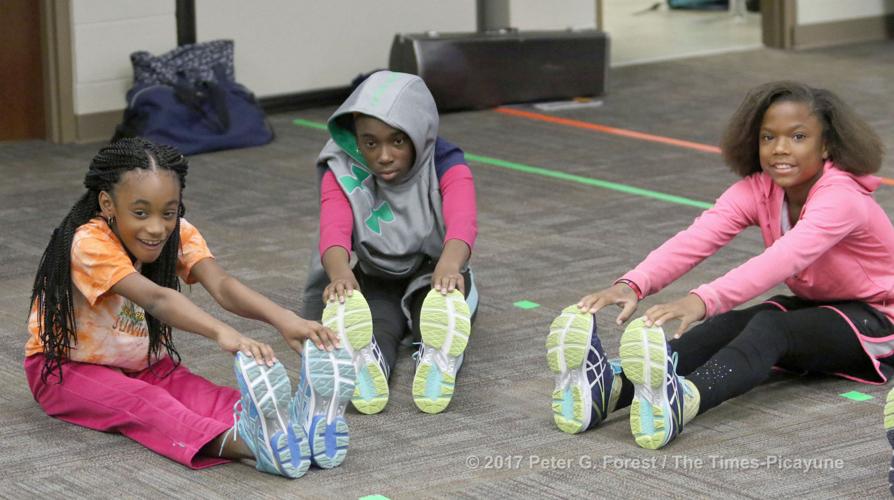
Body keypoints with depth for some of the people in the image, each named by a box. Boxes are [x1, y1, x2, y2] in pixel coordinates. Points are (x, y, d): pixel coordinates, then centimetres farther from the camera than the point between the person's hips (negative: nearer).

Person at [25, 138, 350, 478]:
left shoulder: (178, 234, -13)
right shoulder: (90, 244, -31)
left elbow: (221, 285, -31)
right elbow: (155, 298, -47)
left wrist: (282, 318, -52)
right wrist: (223, 333, -64)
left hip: (144, 364, 6)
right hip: (67, 368, -6)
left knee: (201, 393, -26)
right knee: (140, 402, -36)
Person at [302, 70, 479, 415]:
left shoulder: (445, 164, -12)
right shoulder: (341, 171, -9)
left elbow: (462, 222, -33)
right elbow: (334, 230, -29)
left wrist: (449, 265, -58)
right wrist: (341, 274, -55)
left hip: (428, 279, 0)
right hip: (370, 283, 0)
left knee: (457, 280, -37)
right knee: (372, 317, -37)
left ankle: (439, 358, -66)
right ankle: (366, 362, -71)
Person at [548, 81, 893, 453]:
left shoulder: (841, 198, -28)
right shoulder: (757, 189, -9)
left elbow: (784, 258, -47)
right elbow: (698, 238, -27)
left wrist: (703, 300, -62)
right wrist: (632, 285, -45)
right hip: (812, 306, 6)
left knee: (768, 328, -36)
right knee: (729, 325, -26)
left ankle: (682, 399, -68)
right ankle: (611, 386, -51)